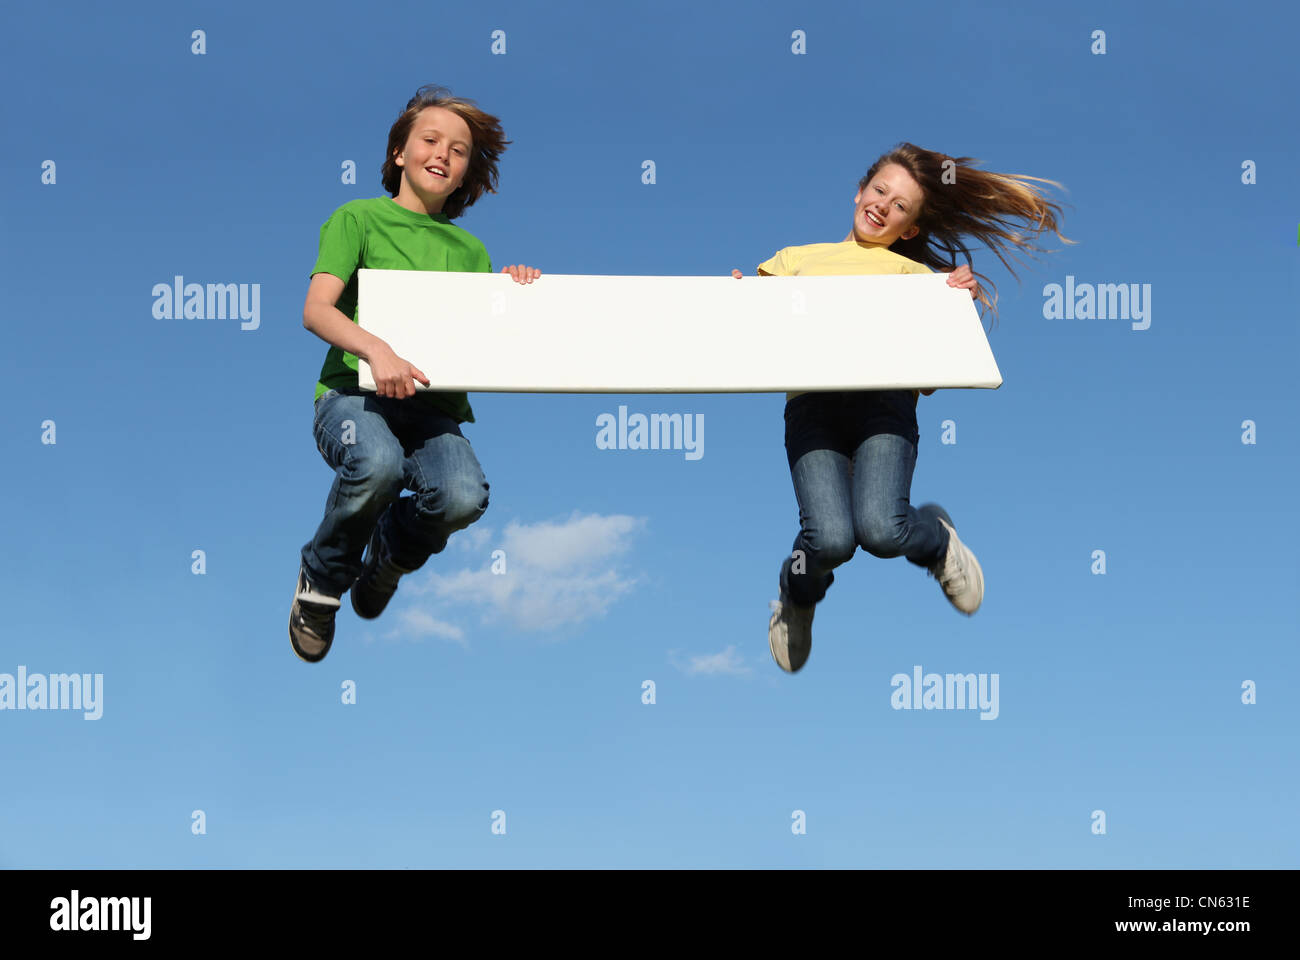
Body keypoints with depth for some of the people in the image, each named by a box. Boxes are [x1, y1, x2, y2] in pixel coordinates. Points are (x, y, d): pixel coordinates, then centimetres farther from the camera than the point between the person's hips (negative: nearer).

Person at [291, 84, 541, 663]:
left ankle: (392, 550, 9)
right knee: (378, 465, -39)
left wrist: (513, 294, -2)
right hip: (353, 392, -3)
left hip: (435, 404, 3)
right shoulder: (358, 219, 8)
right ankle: (324, 576, -5)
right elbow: (316, 310, -7)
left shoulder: (469, 249, 23)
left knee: (463, 497, -31)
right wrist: (376, 350, -26)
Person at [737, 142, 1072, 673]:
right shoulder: (796, 258, 31)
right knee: (830, 539, -24)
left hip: (885, 398, 0)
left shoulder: (914, 274, 29)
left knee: (881, 530, -26)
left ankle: (935, 535, 12)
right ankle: (798, 594, 13)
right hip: (812, 401, 0)